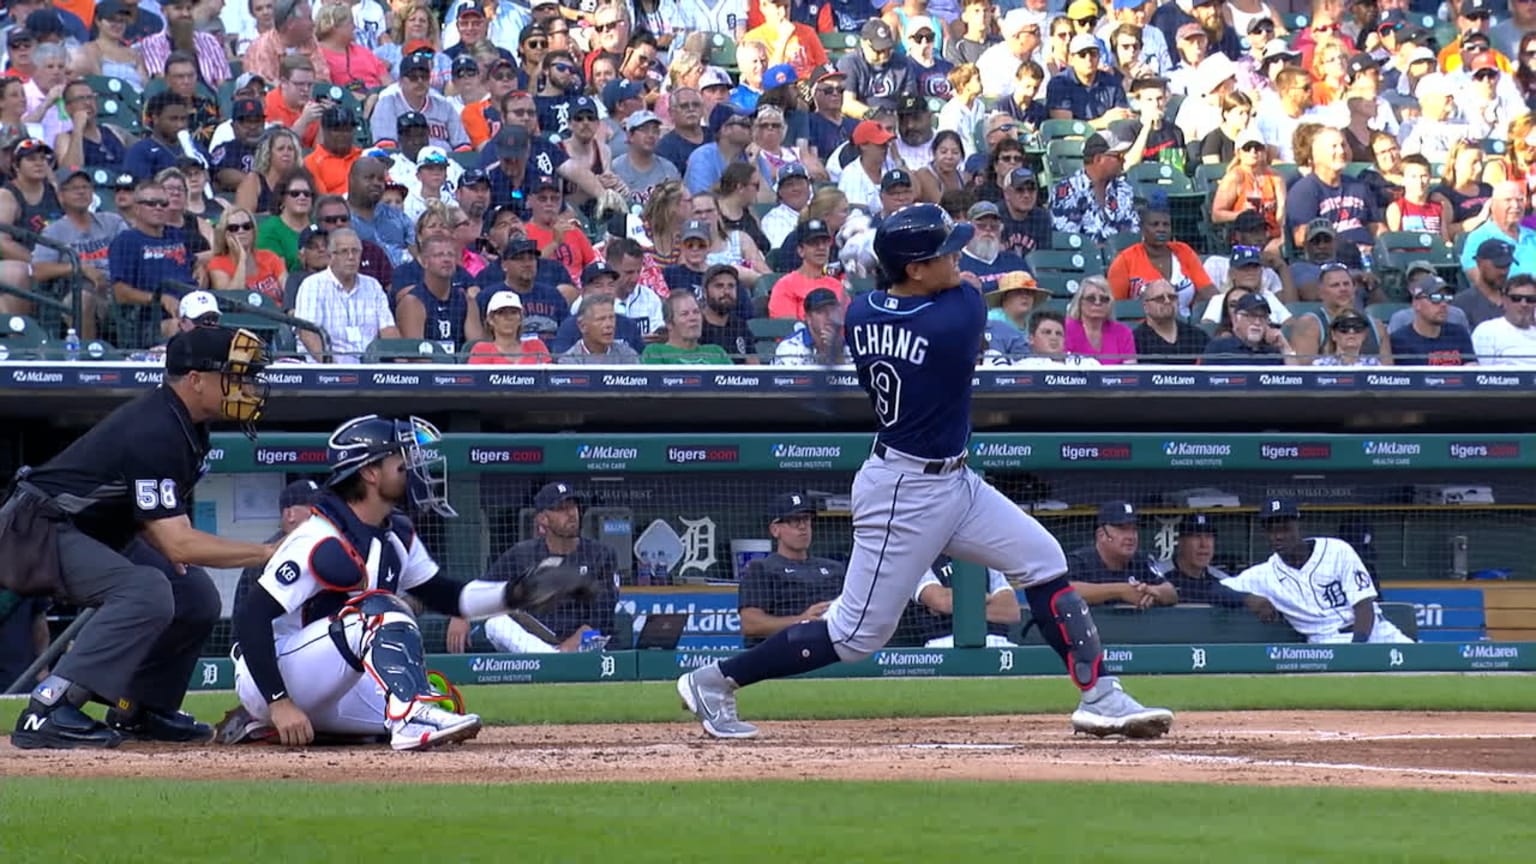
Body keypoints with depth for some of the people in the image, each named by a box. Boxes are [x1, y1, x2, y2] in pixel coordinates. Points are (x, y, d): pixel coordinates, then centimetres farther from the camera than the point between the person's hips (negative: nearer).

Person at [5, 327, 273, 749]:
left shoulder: (187, 426, 3)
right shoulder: (156, 434, -28)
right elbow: (179, 545, -32)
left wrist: (167, 543, -3)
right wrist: (267, 553, -32)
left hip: (98, 534, 10)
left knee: (197, 595, 4)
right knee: (148, 591, -31)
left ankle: (143, 710, 15)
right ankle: (48, 712, -32)